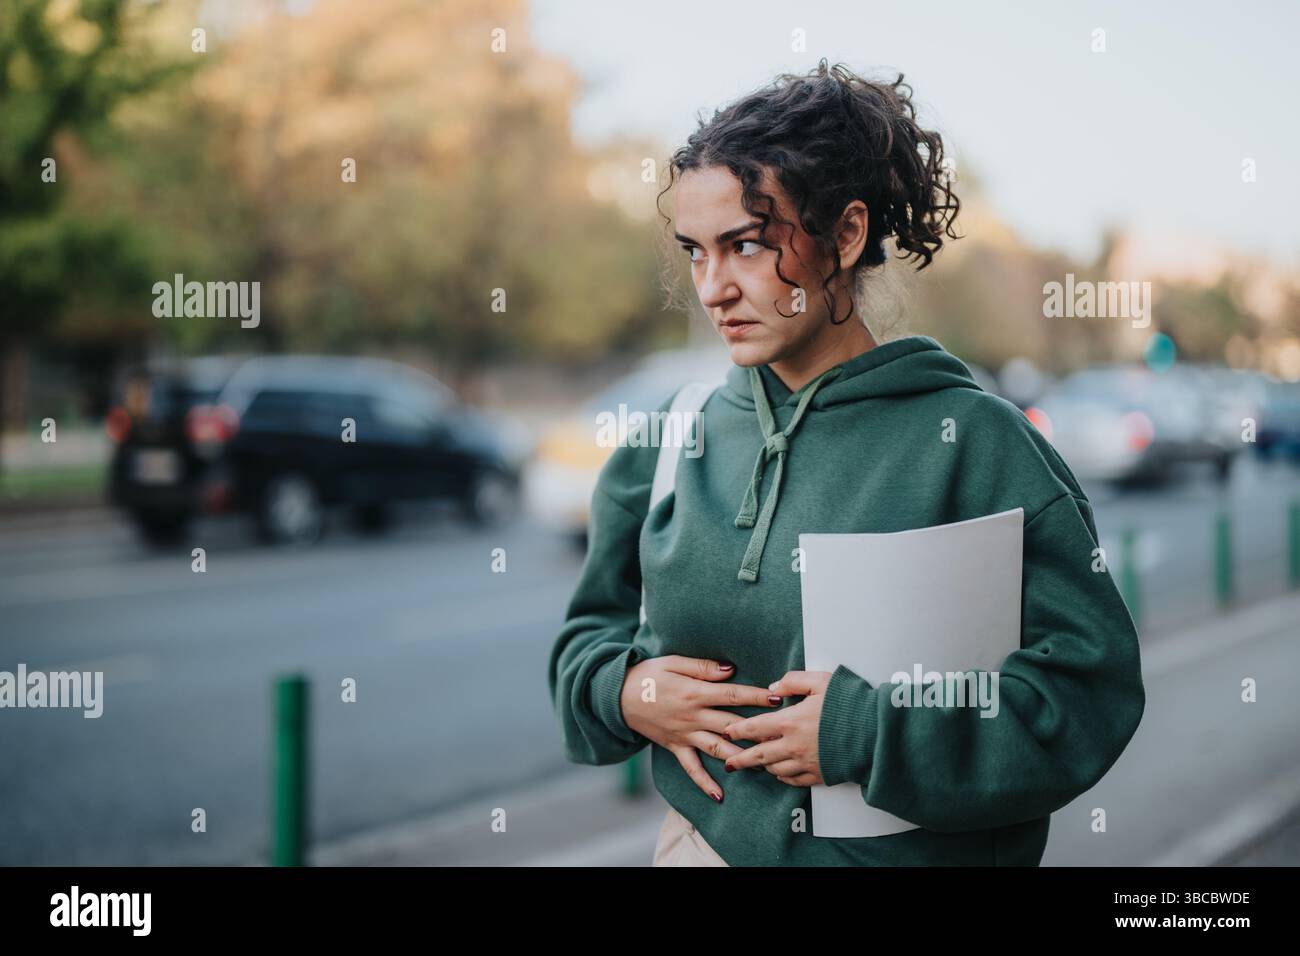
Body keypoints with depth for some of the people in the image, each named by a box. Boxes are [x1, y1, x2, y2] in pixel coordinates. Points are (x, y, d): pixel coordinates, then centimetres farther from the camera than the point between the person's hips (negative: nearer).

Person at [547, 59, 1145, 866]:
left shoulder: (971, 440, -13)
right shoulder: (676, 440, 0)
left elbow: (1092, 682, -16)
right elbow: (594, 627, 11)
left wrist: (868, 731, -22)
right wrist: (624, 691, -10)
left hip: (910, 847, -3)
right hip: (708, 835, 4)